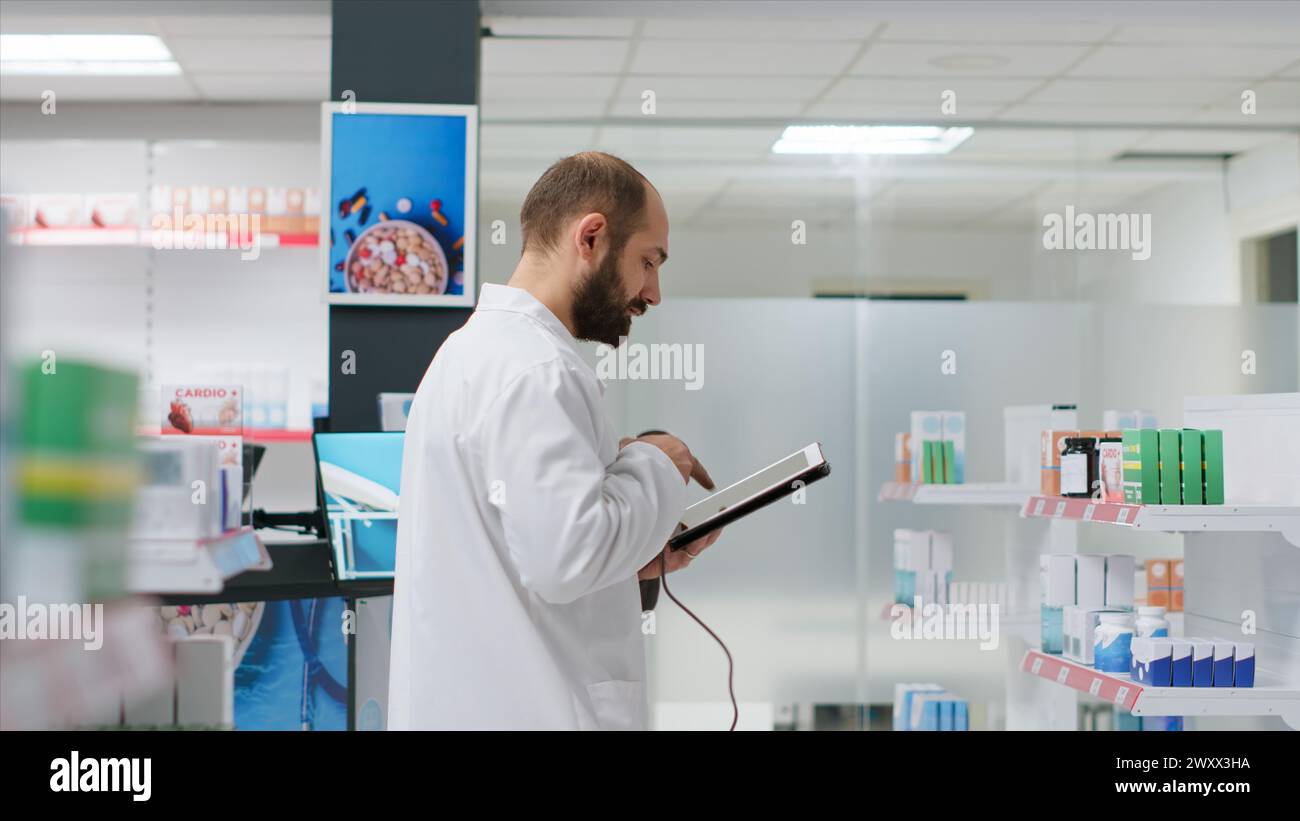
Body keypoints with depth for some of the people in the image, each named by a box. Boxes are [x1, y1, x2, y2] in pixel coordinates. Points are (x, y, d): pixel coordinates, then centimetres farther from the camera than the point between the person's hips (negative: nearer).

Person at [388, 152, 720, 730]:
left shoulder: (479, 346, 14)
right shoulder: (534, 368, -18)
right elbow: (570, 556, -26)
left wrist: (635, 559, 8)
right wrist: (654, 466, -11)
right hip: (527, 710, -10)